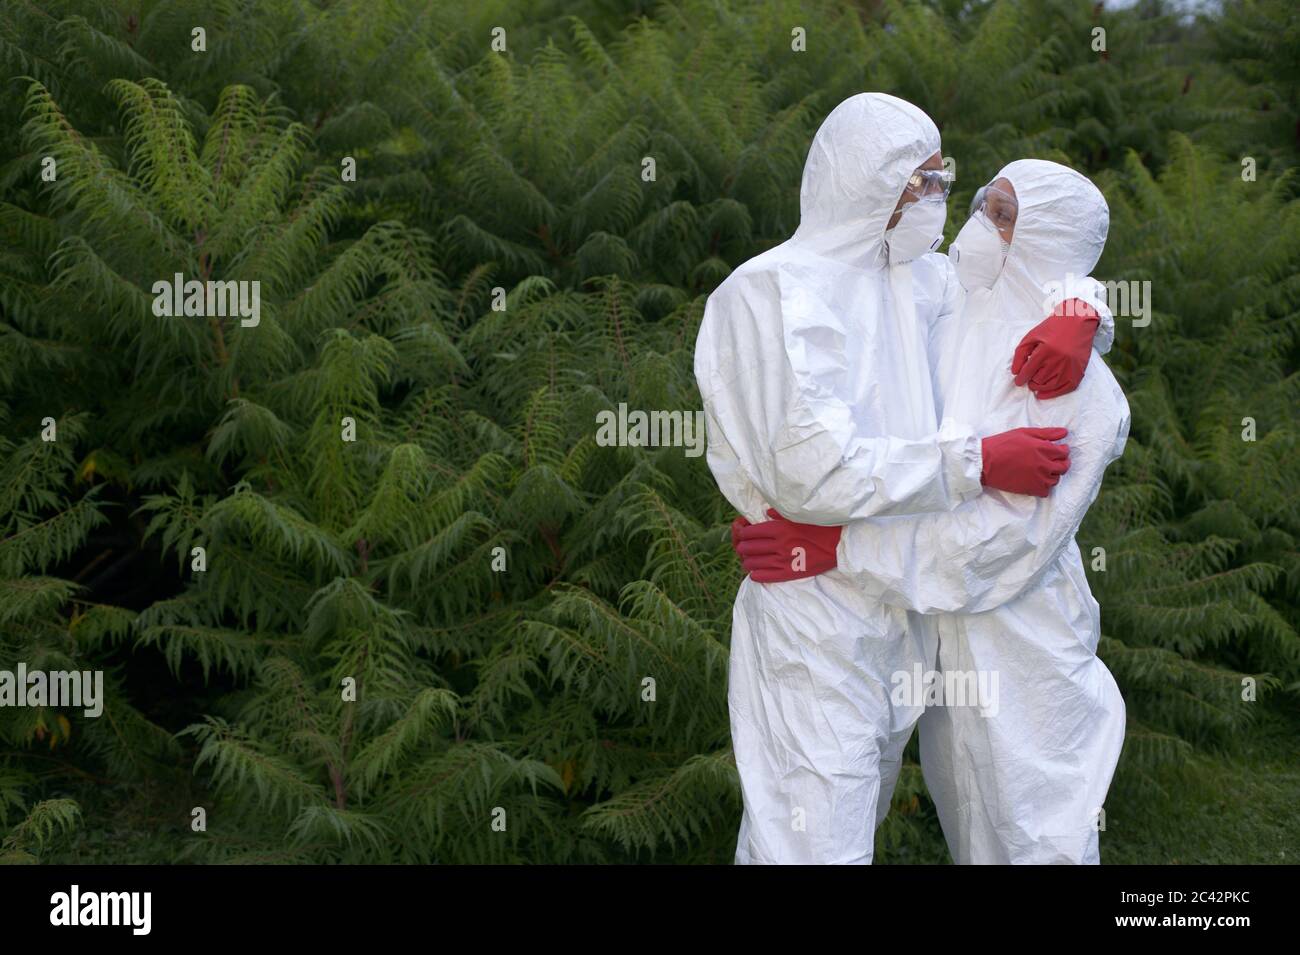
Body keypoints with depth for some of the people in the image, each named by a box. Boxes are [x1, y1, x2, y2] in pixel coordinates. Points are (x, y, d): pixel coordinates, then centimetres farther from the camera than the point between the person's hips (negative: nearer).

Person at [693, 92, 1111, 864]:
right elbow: (812, 468, -23)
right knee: (814, 842, -9)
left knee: (853, 827, 16)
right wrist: (979, 462, -22)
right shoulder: (775, 292, -13)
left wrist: (1079, 315, -4)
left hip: (899, 619, 8)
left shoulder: (917, 282, 10)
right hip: (815, 620, -8)